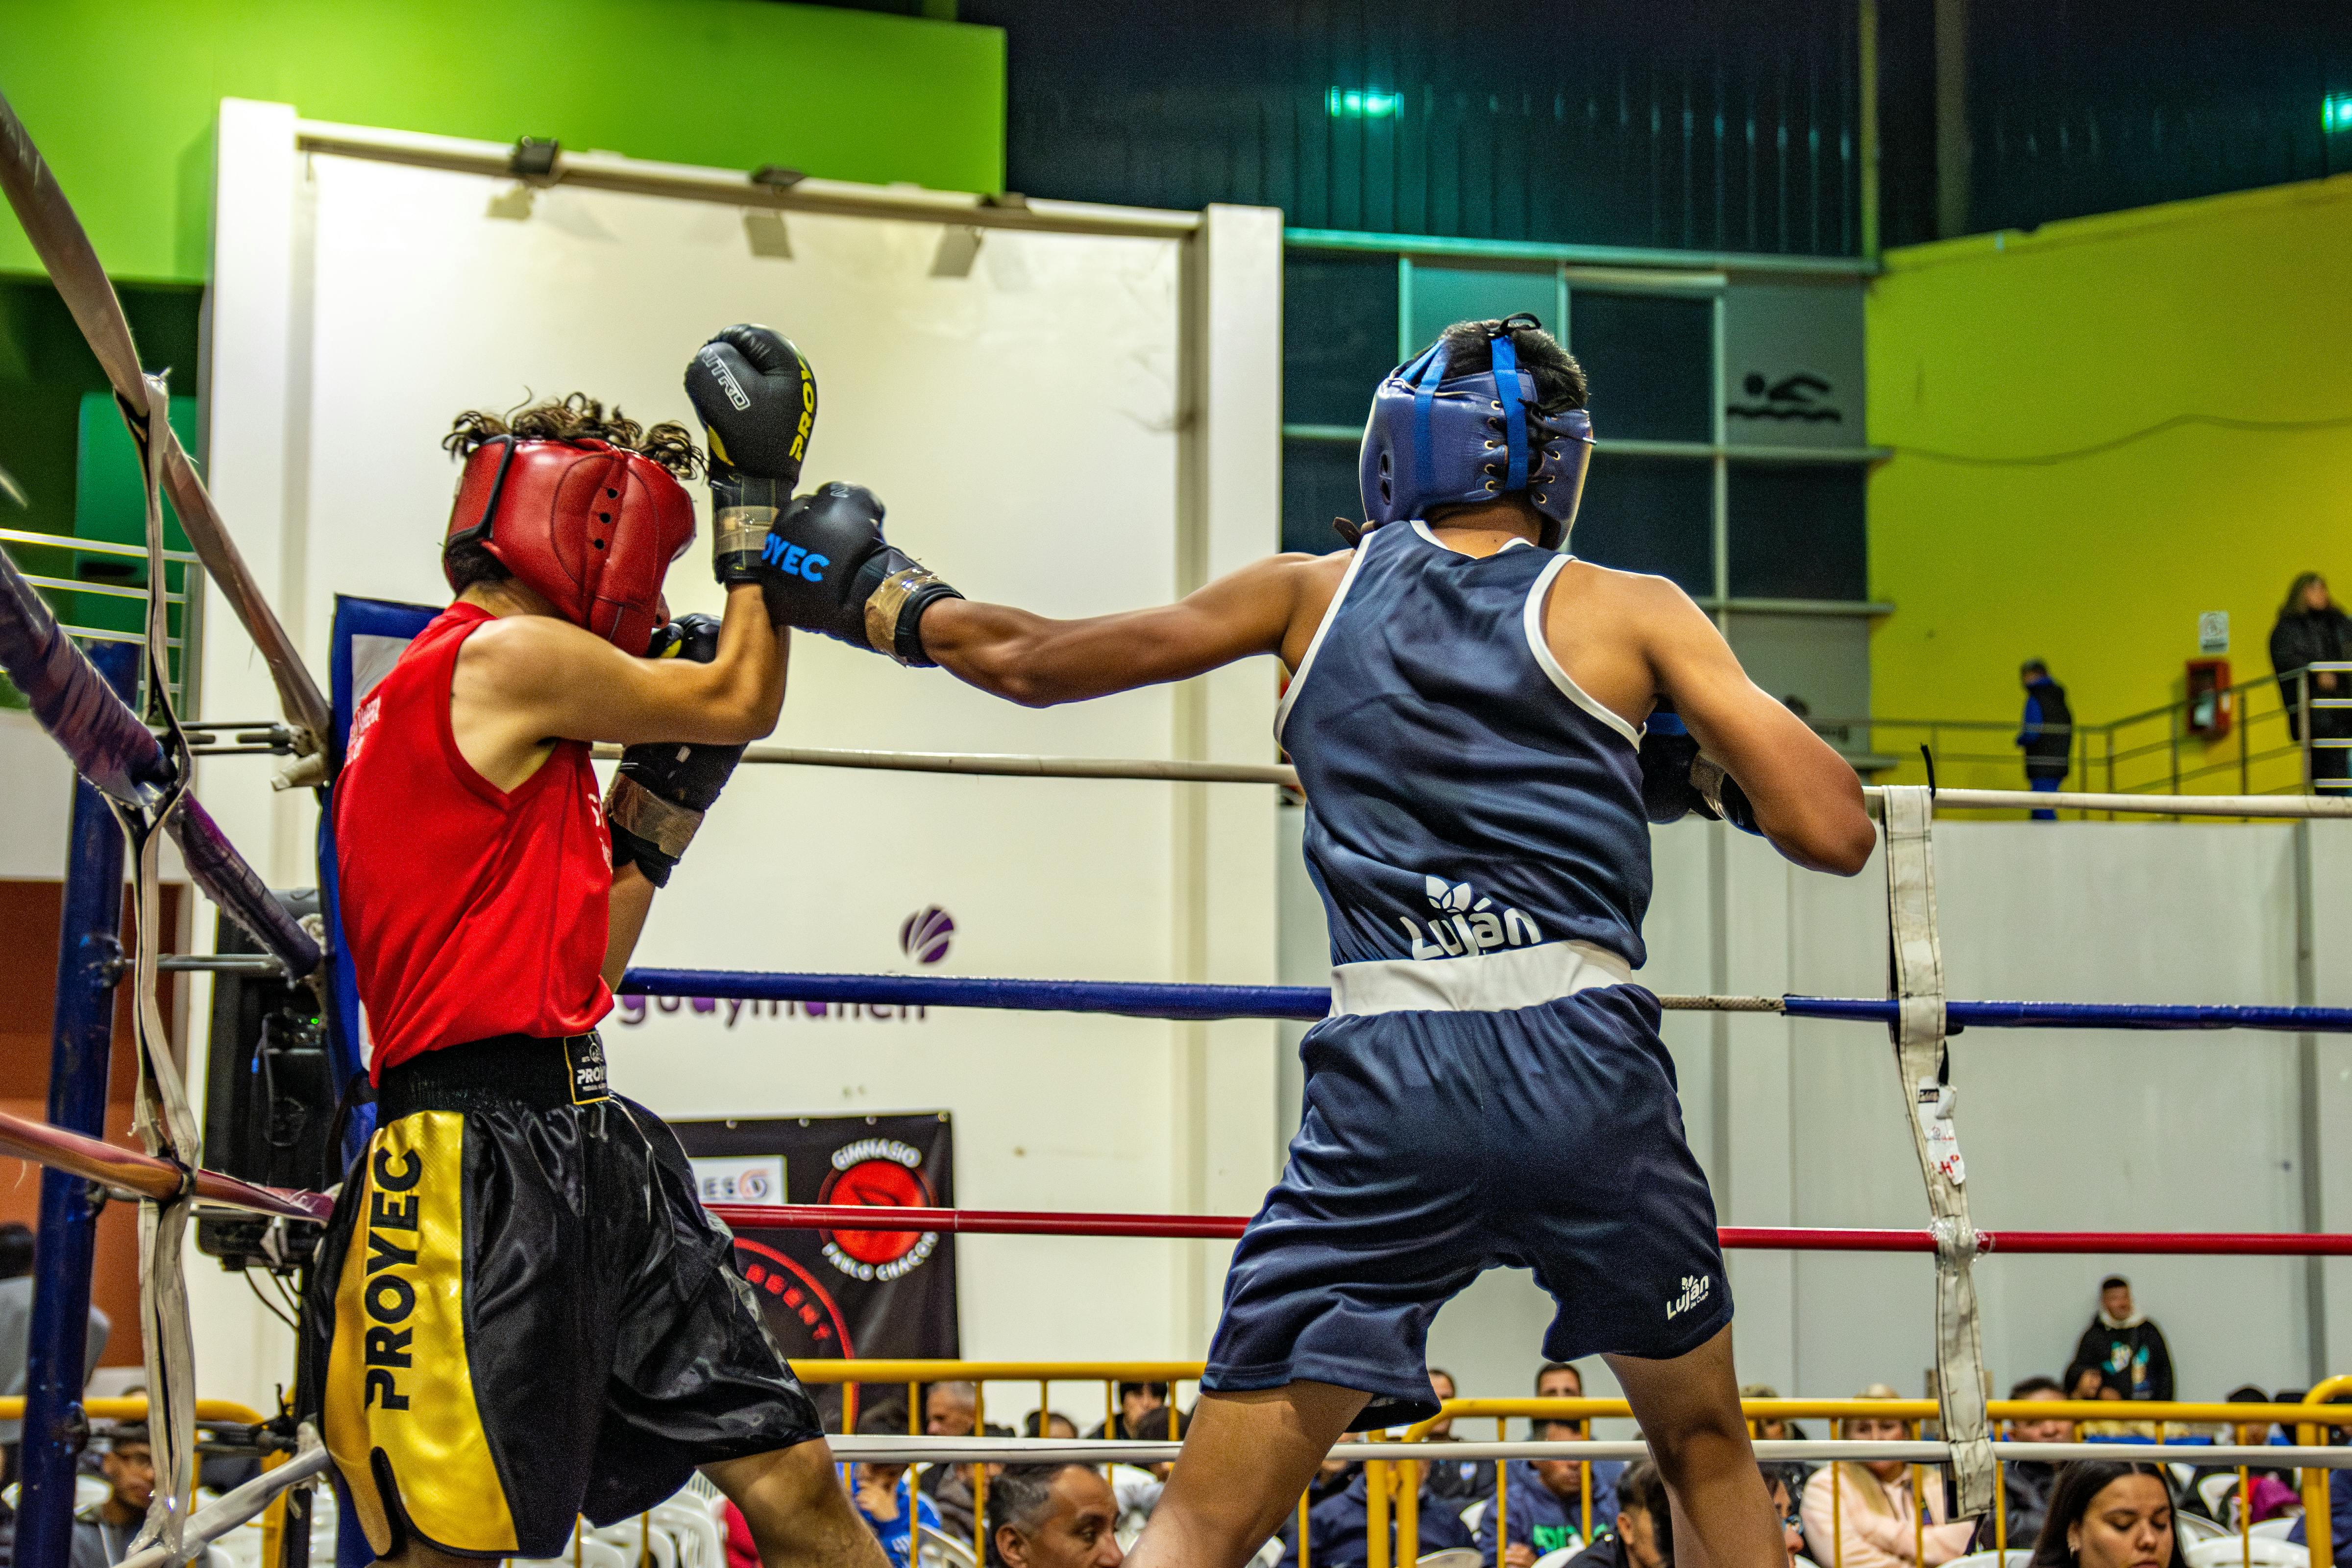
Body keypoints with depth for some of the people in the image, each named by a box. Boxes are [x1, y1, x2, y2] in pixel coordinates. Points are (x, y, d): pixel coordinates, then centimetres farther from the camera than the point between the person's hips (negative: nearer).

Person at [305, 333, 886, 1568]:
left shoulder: (436, 695, 23)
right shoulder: (506, 654, -7)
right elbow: (739, 700, 3)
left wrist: (665, 786, 22)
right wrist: (754, 501, 12)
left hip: (586, 1152, 10)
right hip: (483, 1162, -10)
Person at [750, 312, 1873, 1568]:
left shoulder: (1310, 594, 15)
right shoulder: (1630, 613, 9)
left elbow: (1027, 661, 24)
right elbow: (1836, 836, 2)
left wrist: (877, 600, 41)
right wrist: (1696, 771, 21)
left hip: (1390, 1086, 0)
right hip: (1588, 1063, 0)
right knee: (1707, 1453, 23)